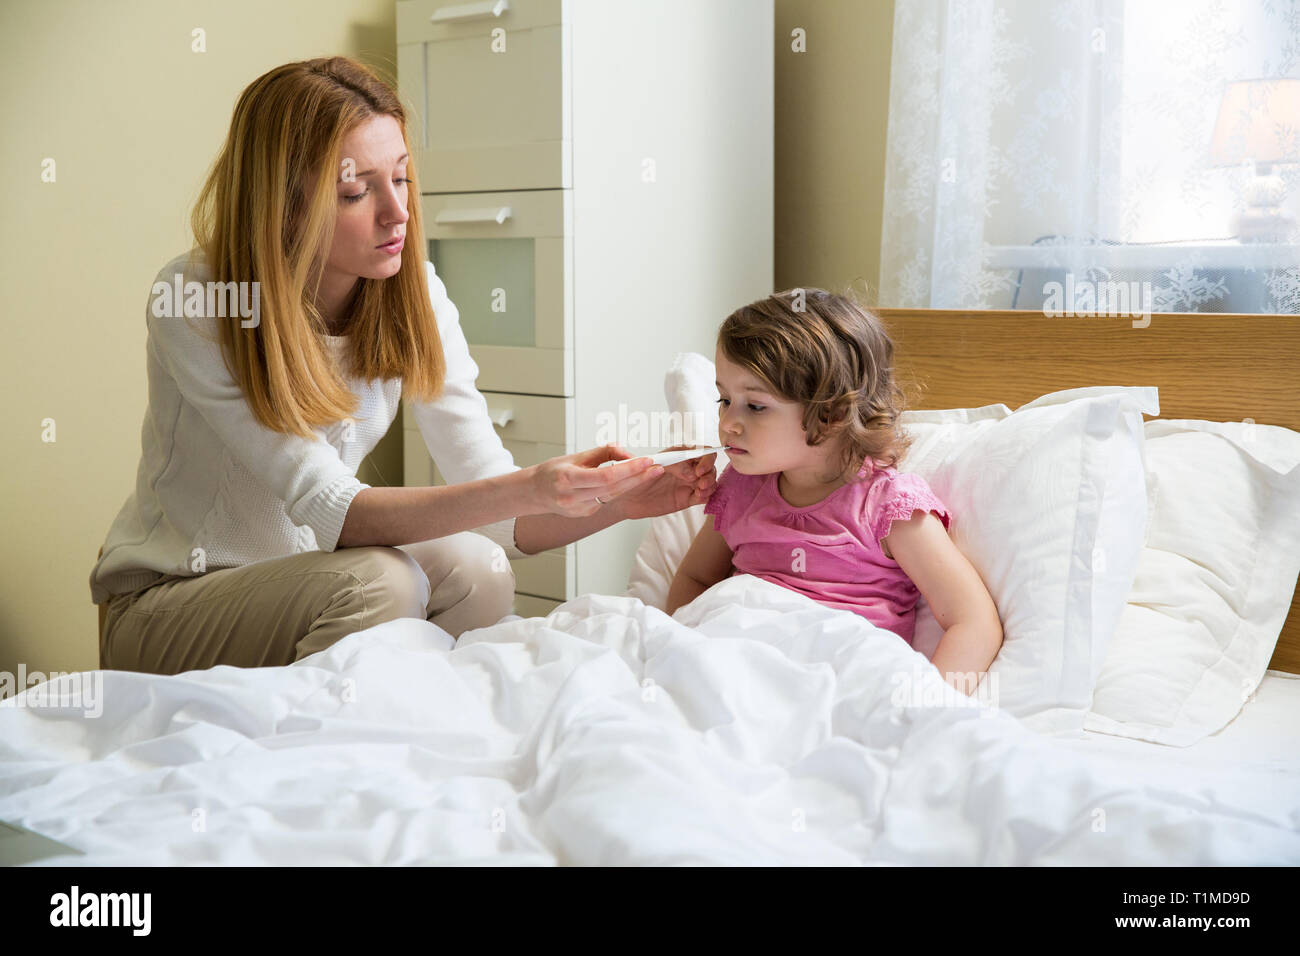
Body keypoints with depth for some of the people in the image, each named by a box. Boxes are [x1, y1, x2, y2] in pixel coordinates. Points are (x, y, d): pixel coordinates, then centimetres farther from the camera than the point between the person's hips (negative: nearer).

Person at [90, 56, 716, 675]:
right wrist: (527, 489, -43)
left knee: (475, 571, -24)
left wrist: (615, 499, -33)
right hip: (163, 604, -5)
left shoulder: (414, 294, -8)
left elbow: (498, 511, -13)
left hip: (306, 571, 5)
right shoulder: (190, 304, -23)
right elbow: (333, 512, -31)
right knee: (378, 579, -32)